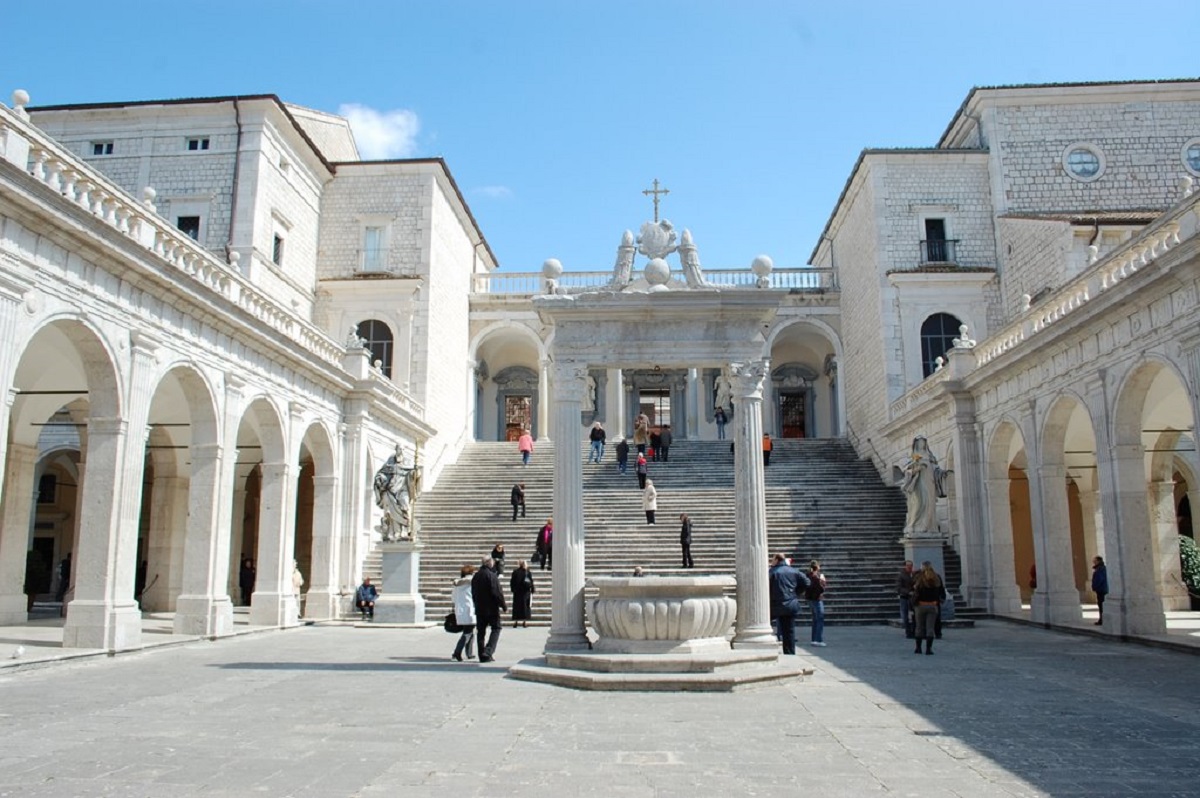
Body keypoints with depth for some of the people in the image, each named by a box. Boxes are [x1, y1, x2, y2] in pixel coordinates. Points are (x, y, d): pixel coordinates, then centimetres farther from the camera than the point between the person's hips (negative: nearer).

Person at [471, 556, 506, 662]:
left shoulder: (475, 576, 10)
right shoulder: (491, 575, -13)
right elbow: (497, 593, -15)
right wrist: (504, 606, -6)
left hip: (479, 609, 6)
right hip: (491, 609, -6)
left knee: (481, 631, 10)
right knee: (496, 628, 4)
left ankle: (482, 655, 11)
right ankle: (488, 652, -9)